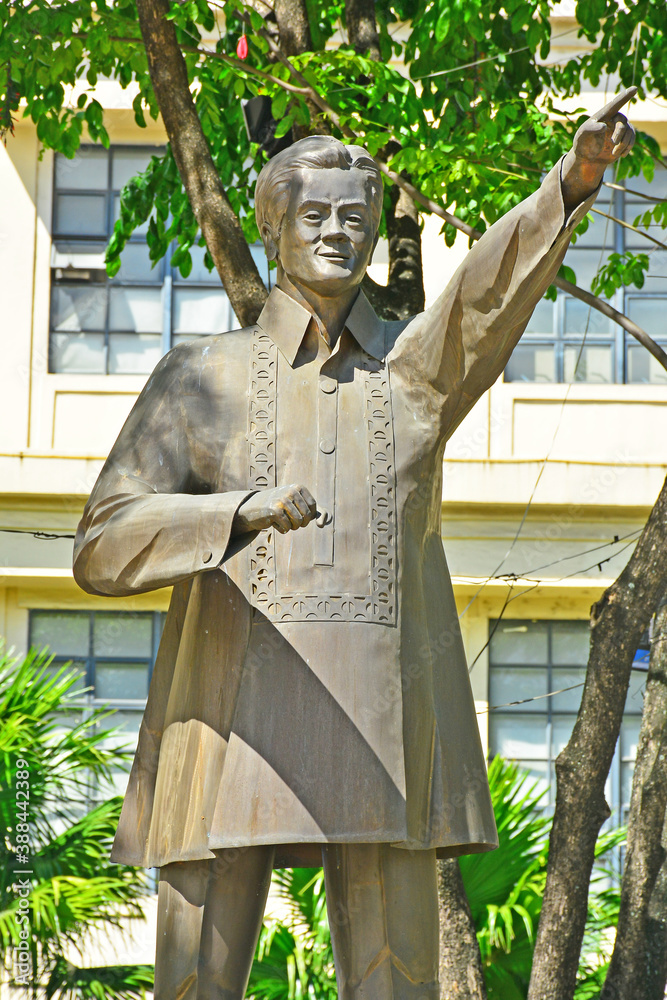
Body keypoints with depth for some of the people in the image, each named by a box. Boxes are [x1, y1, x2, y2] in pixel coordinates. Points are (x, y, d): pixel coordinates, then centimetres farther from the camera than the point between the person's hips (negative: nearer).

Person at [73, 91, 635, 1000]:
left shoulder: (418, 369, 14)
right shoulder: (200, 378, 10)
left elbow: (491, 293, -9)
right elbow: (104, 547, 1)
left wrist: (574, 182, -28)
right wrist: (242, 510, -18)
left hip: (384, 745, 1)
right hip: (234, 729, -1)